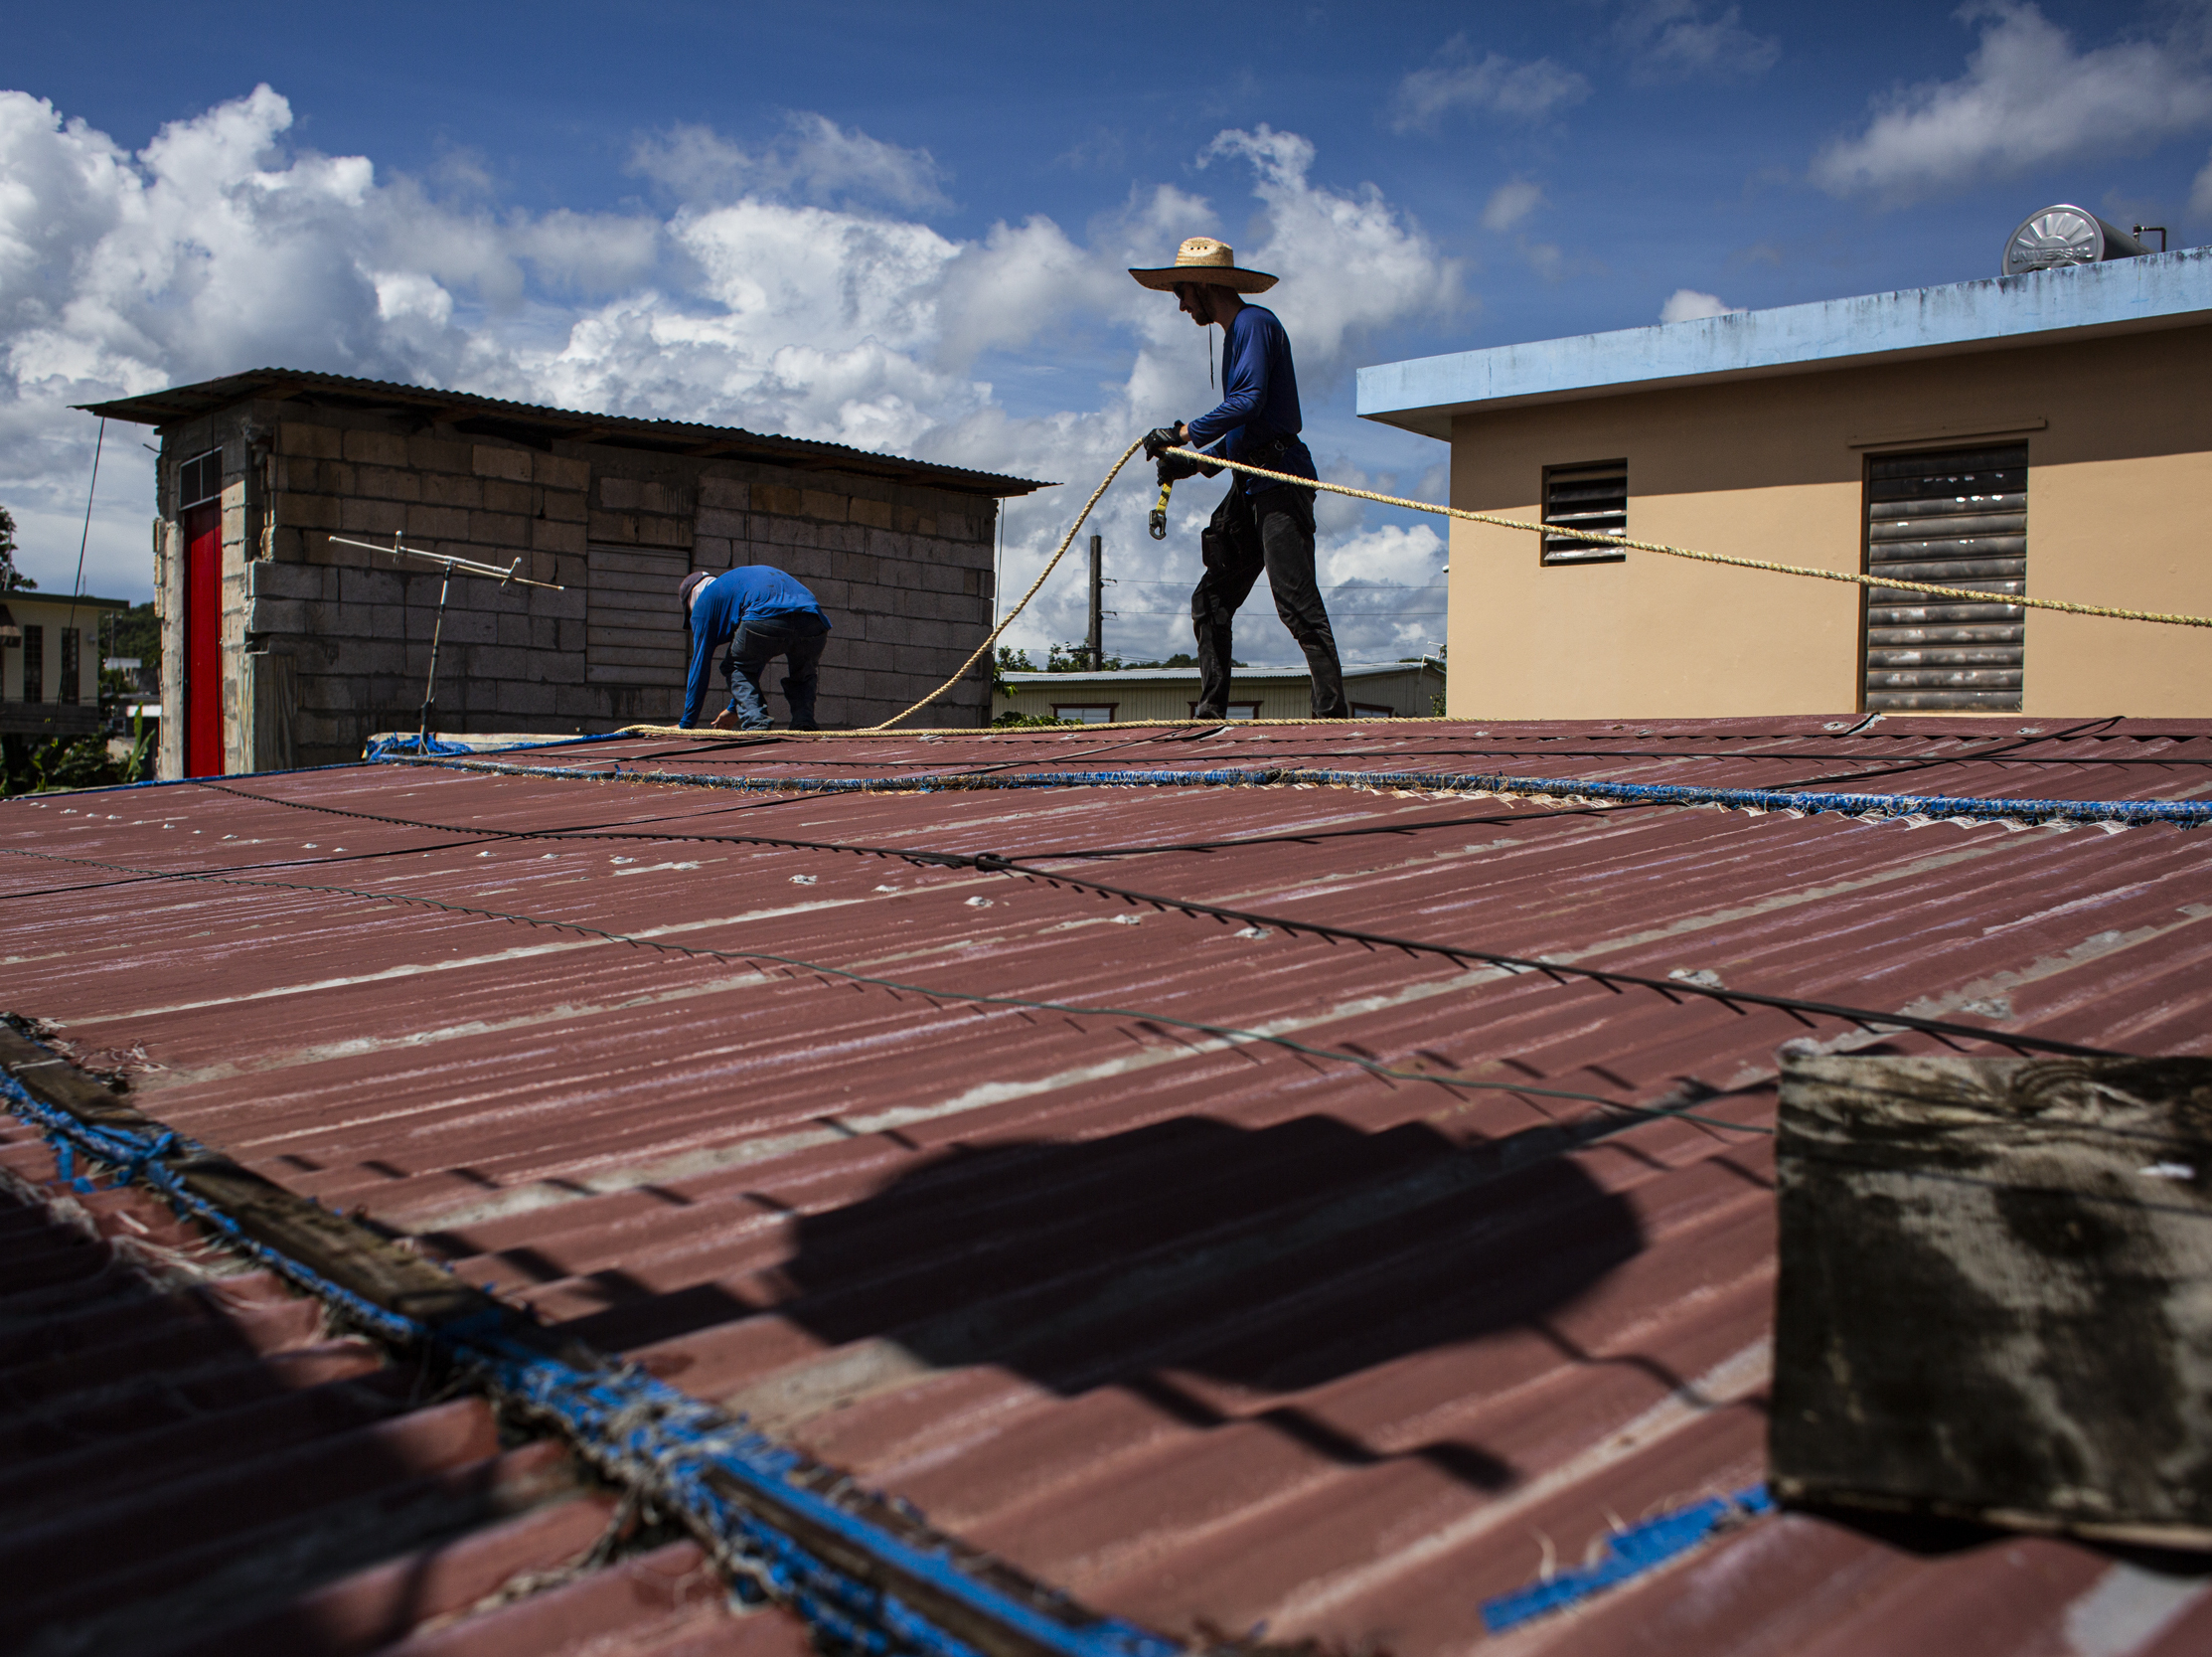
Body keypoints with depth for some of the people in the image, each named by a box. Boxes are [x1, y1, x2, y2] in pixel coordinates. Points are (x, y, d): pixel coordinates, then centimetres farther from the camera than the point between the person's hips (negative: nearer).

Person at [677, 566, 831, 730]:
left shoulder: (704, 600, 26)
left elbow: (700, 663, 22)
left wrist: (686, 723, 28)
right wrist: (734, 708, 59)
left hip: (767, 621, -5)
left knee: (734, 667, 23)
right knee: (803, 675, 32)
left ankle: (755, 722, 2)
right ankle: (804, 722, 7)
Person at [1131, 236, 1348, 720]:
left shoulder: (1255, 323, -6)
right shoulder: (1233, 334, 24)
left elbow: (1248, 402, -20)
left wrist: (1184, 433, -16)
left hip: (1278, 480, -10)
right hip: (1249, 485, 10)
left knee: (1295, 600, -15)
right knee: (1210, 603, 8)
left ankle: (1333, 711, -16)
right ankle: (1211, 715, 11)